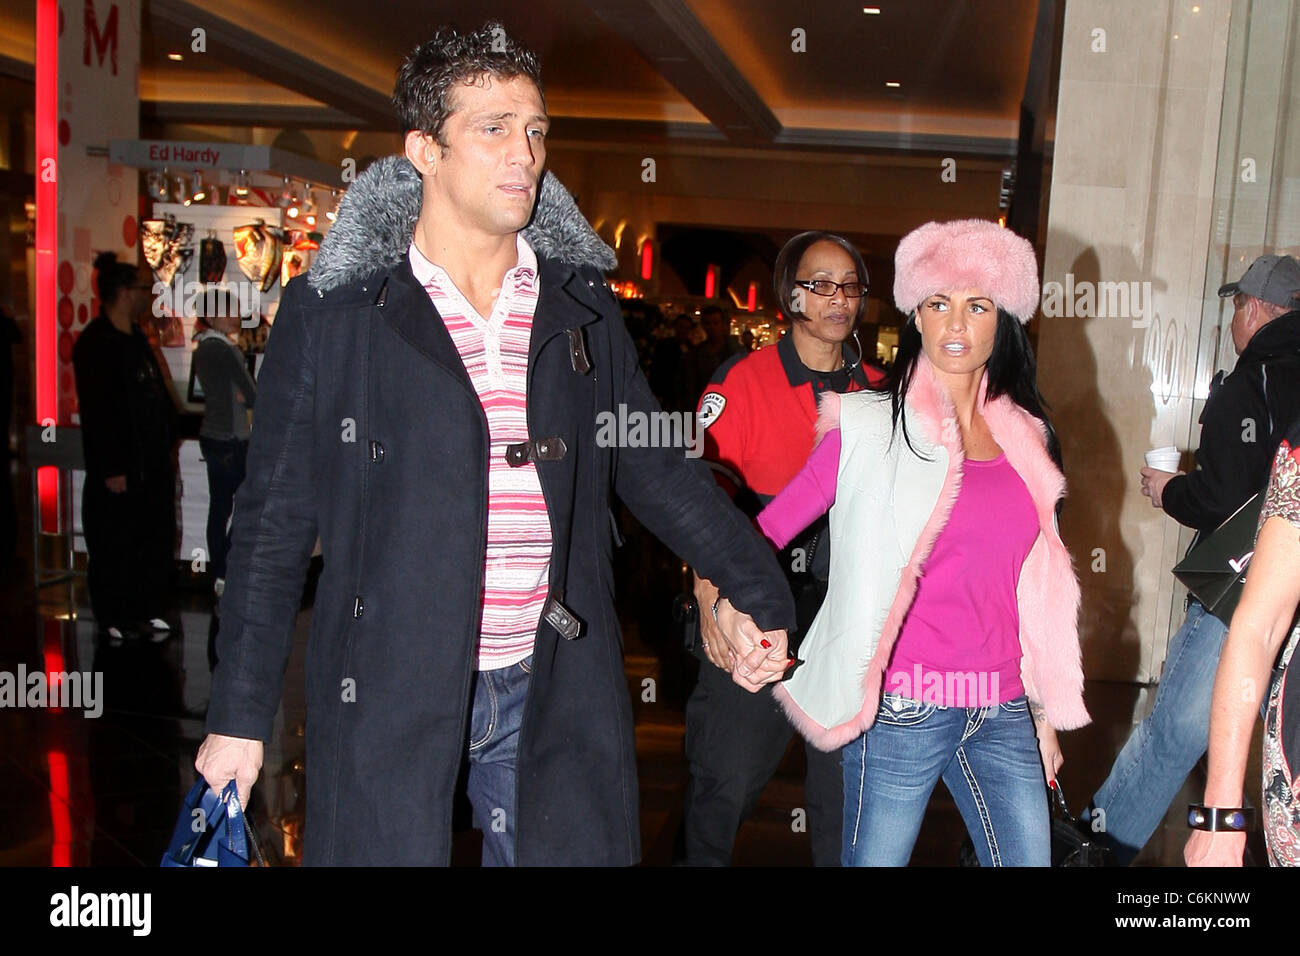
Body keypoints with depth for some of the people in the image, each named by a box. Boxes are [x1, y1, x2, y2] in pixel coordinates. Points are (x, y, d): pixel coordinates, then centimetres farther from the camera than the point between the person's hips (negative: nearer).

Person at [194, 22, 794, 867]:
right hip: (390, 695, -3)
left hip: (554, 692, 3)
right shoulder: (332, 313, -4)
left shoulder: (583, 308, 7)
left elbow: (658, 468, 12)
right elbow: (276, 522, -1)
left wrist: (759, 592, 5)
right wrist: (240, 715, -1)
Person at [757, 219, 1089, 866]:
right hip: (905, 708, -4)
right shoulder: (873, 426, -4)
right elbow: (764, 531, -6)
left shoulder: (1023, 436, 10)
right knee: (874, 859, 6)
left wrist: (1044, 712, 15)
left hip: (1003, 710, 5)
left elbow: (1033, 589, 15)